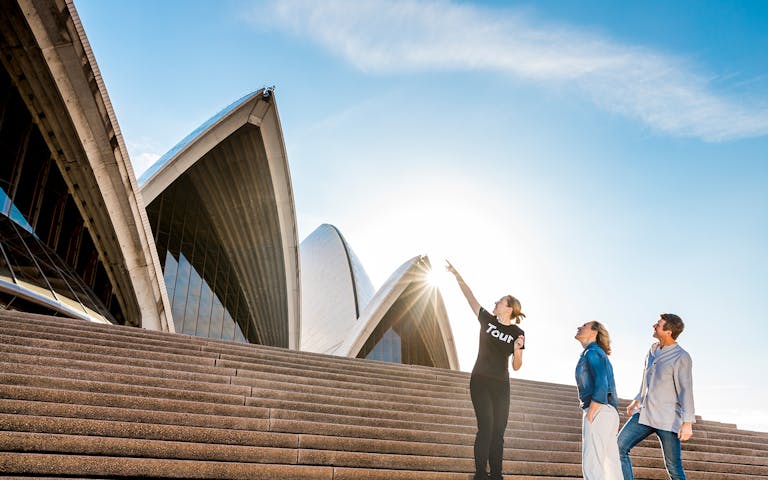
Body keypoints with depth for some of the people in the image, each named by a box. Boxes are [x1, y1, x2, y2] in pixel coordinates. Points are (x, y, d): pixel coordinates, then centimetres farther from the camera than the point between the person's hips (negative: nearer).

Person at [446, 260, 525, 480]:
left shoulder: (517, 333, 0)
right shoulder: (487, 320, 2)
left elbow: (516, 367, 2)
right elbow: (470, 297, 4)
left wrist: (517, 351, -19)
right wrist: (456, 275, 4)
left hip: (501, 386, 2)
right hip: (480, 381, -2)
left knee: (498, 431, 4)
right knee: (486, 427, -10)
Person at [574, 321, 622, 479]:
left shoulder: (593, 352, -6)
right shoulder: (598, 354, 23)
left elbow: (601, 386, -17)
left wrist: (589, 416, -18)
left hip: (598, 412, -10)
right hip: (608, 412, 10)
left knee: (592, 466, -12)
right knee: (608, 466, 8)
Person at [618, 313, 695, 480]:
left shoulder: (681, 357, -11)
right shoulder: (654, 350, 12)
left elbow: (686, 390, -16)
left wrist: (687, 423, -22)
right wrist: (637, 401, 21)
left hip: (667, 419, -7)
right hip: (644, 414, 7)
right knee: (619, 448, -5)